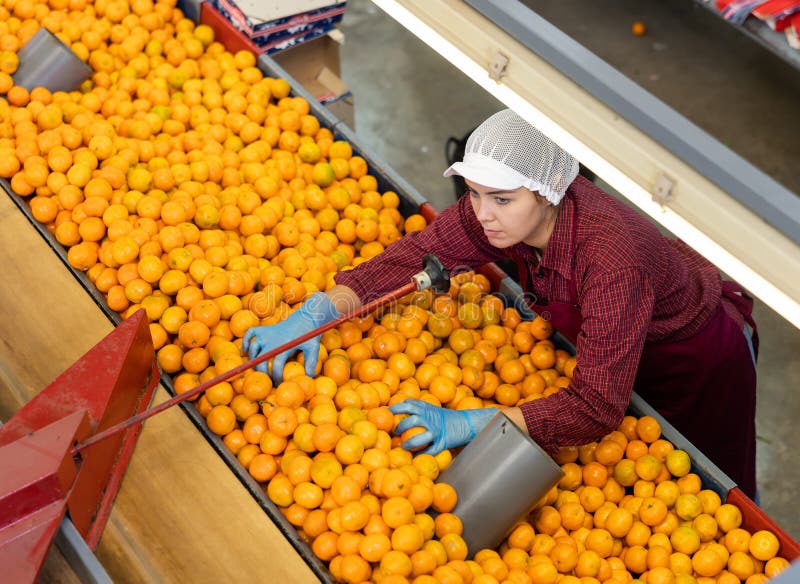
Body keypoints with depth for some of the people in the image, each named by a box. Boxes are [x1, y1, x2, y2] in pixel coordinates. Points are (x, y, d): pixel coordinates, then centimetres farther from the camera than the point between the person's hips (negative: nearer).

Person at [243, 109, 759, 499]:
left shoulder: (611, 259, -47)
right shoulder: (502, 209, -28)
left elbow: (597, 407, -46)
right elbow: (420, 253, -22)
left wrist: (470, 425, -52)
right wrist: (317, 314, -35)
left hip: (697, 360, -5)